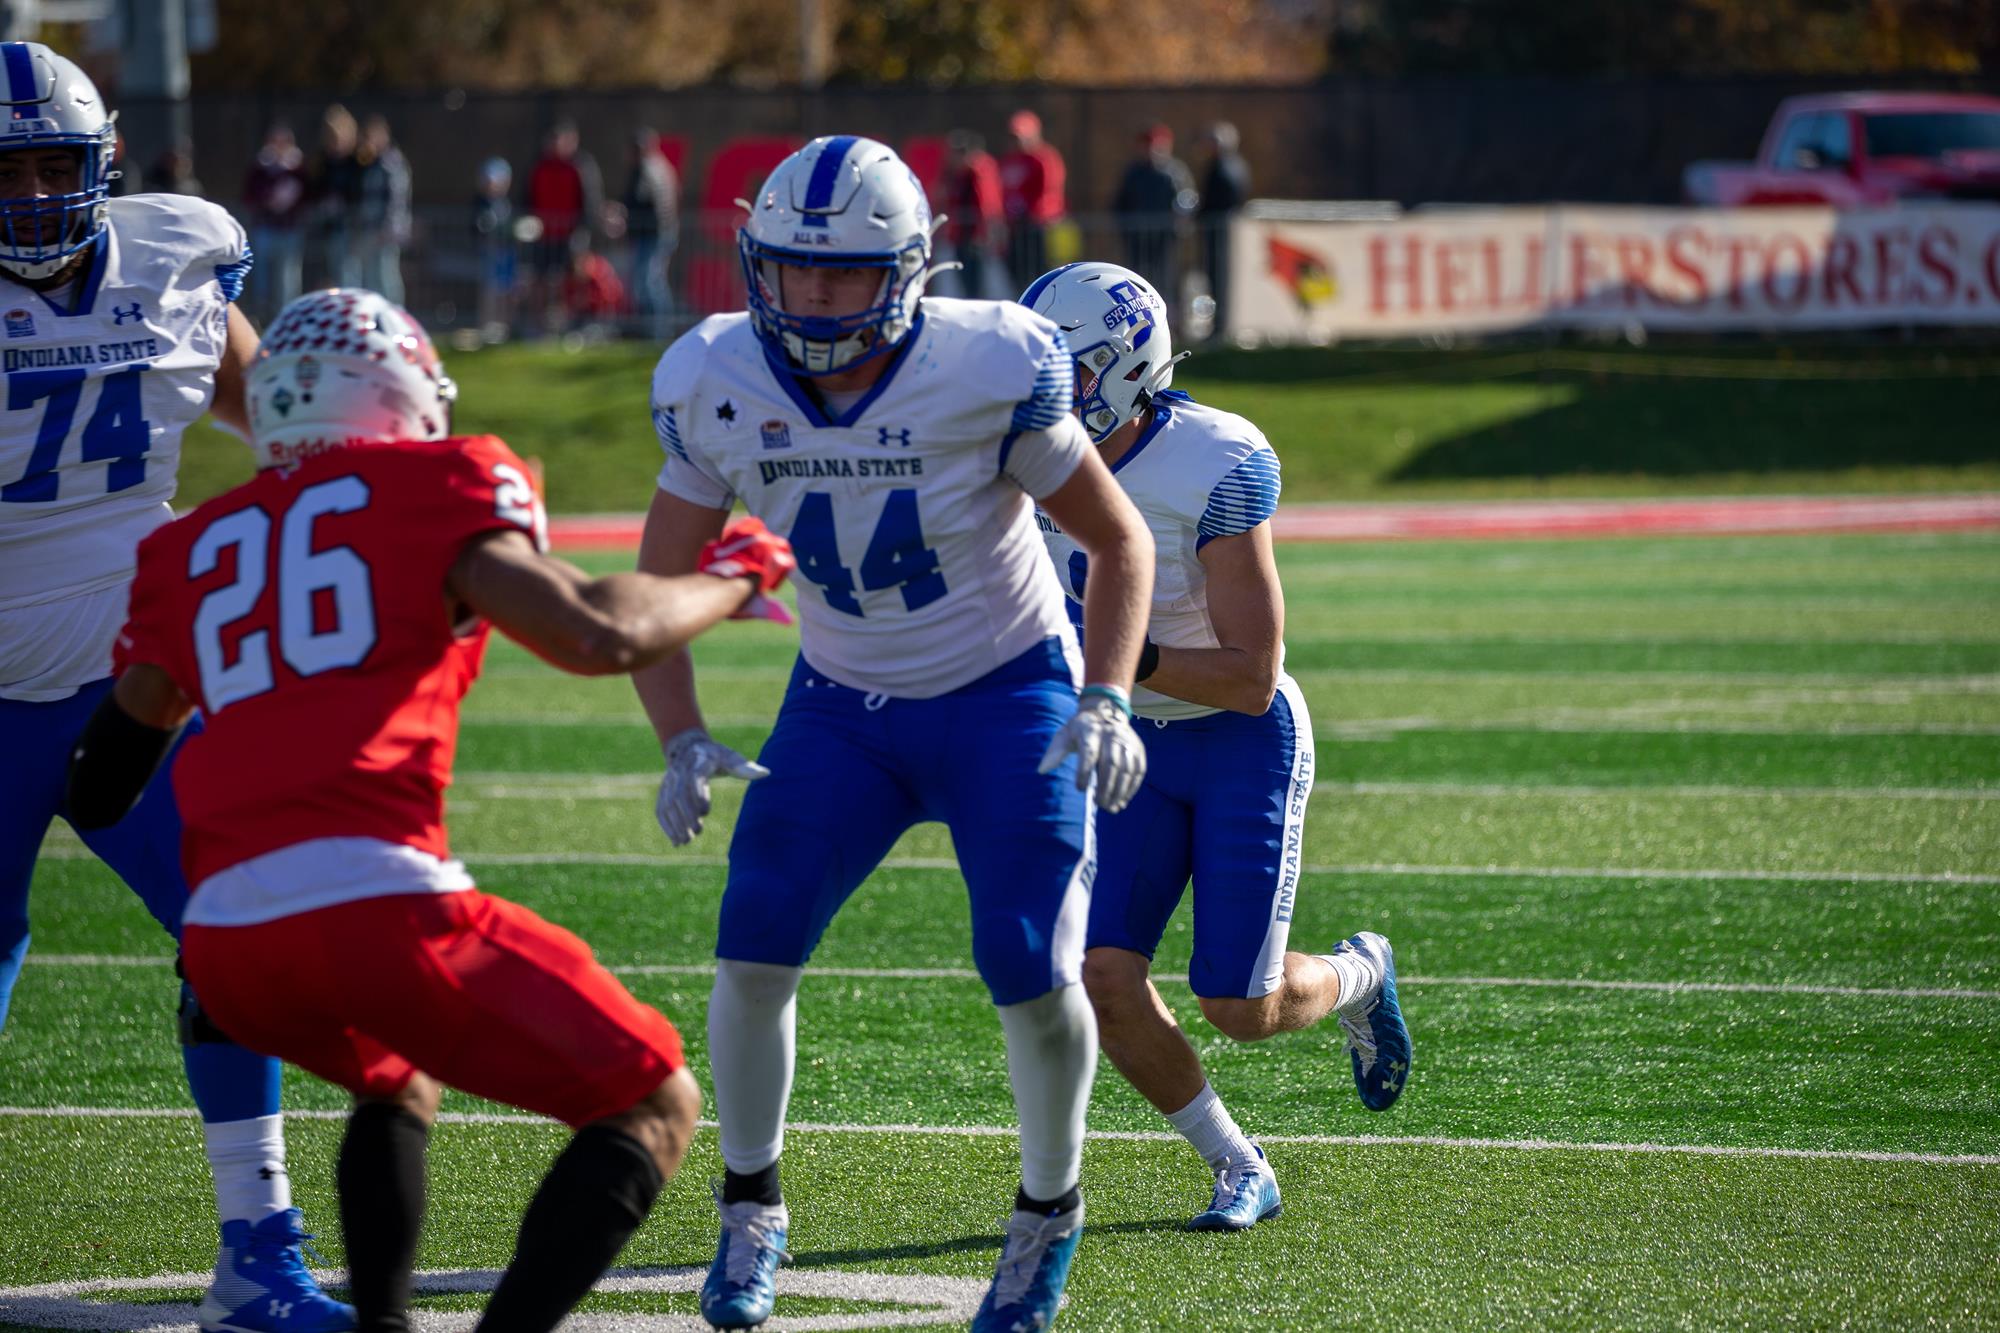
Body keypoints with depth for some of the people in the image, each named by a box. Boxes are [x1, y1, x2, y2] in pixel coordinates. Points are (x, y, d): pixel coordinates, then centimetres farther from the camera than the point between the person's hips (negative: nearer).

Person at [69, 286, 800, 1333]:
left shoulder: (190, 551, 22)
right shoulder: (437, 483, 9)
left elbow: (101, 788, 24)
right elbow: (595, 637, -2)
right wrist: (734, 577, 15)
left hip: (226, 942, 6)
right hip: (373, 905, -6)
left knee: (396, 1080, 36)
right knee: (655, 1108, 8)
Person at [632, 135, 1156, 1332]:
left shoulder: (989, 371, -23)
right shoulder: (719, 389, -14)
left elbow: (1120, 539, -10)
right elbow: (659, 589, -2)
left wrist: (1106, 702, -21)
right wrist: (684, 741, -17)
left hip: (1009, 694, -3)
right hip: (843, 705, 3)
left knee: (1035, 974, -13)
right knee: (755, 950, -11)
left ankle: (1050, 1210, 15)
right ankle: (751, 1211, 12)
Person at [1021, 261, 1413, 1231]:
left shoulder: (1219, 470, -26)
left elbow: (1251, 677, -25)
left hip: (1246, 744, -5)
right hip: (1137, 747, 5)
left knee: (1238, 1007, -4)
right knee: (1103, 979, -11)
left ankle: (1357, 978, 33)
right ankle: (1237, 1170, 10)